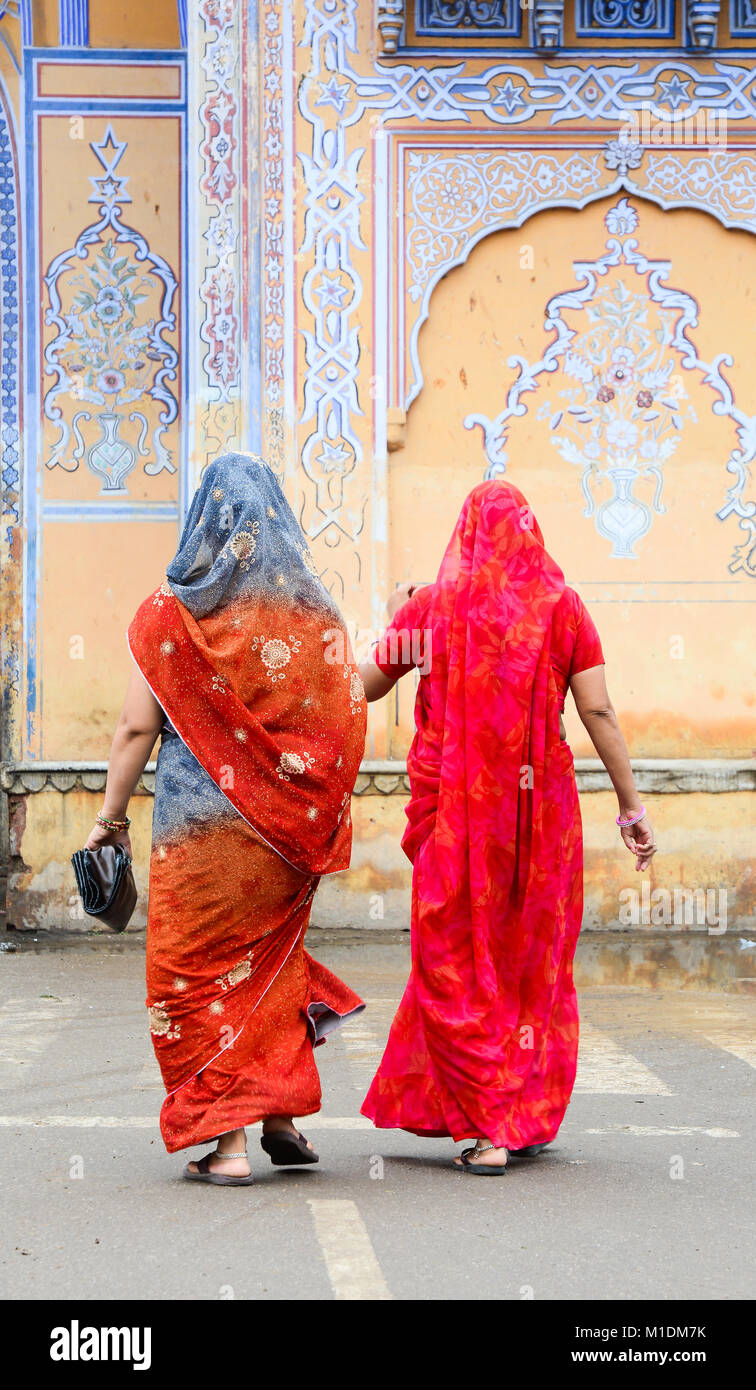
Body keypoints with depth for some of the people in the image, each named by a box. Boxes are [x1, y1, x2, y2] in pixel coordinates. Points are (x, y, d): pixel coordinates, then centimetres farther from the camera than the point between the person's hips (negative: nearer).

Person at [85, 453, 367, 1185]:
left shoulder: (171, 609, -6)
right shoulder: (313, 609, 2)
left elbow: (136, 727, -7)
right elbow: (346, 719, 1)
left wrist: (111, 815, 3)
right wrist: (322, 815, 12)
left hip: (199, 821, -3)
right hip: (289, 822, 4)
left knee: (201, 970, 6)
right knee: (269, 959, 22)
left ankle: (228, 1140, 3)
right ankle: (283, 1111, 19)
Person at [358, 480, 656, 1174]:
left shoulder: (429, 604, -1)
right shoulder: (561, 606, -1)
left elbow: (366, 686, 8)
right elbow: (600, 713, -4)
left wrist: (395, 624, 24)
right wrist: (632, 807, 1)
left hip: (452, 808, -1)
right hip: (541, 804, 1)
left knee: (457, 967, 6)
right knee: (535, 965, 15)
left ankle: (485, 1129, 0)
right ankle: (531, 1116, 23)